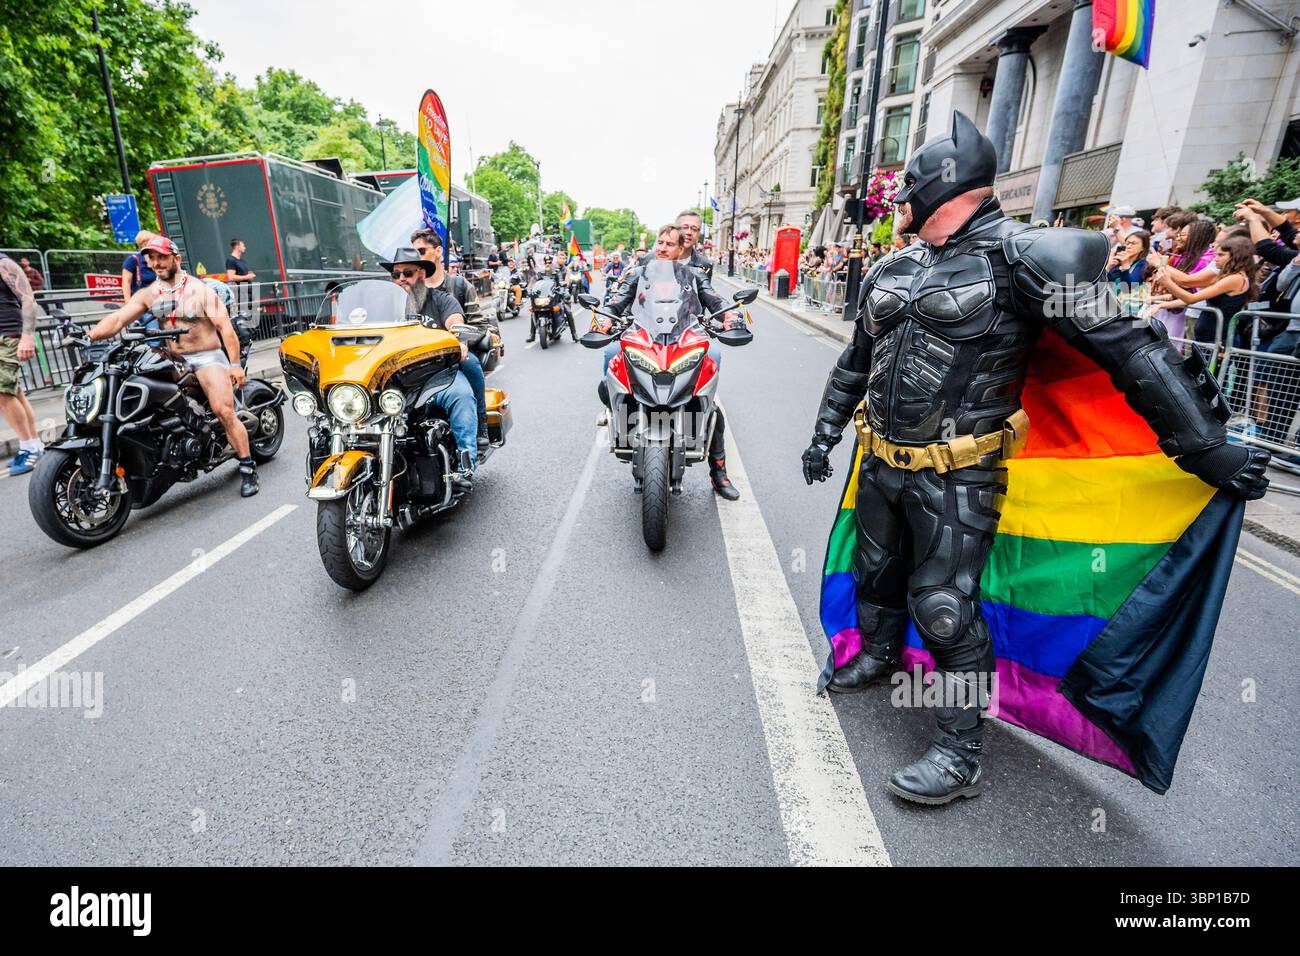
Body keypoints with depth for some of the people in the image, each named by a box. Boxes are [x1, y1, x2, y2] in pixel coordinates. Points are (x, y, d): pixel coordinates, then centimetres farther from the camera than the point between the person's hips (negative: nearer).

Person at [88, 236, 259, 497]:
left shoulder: (200, 290, -2)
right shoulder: (148, 294, 10)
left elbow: (224, 326, -9)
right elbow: (118, 319, -1)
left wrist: (235, 364, -17)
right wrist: (89, 337, -21)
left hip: (208, 357, -6)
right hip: (173, 361, 6)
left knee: (224, 412, -21)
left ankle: (248, 467, -16)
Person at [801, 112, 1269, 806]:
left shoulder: (1021, 257, -12)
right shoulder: (891, 271, 10)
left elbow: (1128, 349, -13)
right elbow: (857, 359, 19)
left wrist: (1206, 446, -13)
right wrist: (826, 431, 19)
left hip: (956, 478, -7)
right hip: (881, 461, 7)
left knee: (944, 606, -3)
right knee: (877, 572, 21)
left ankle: (960, 755, 14)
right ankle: (878, 654, 48)